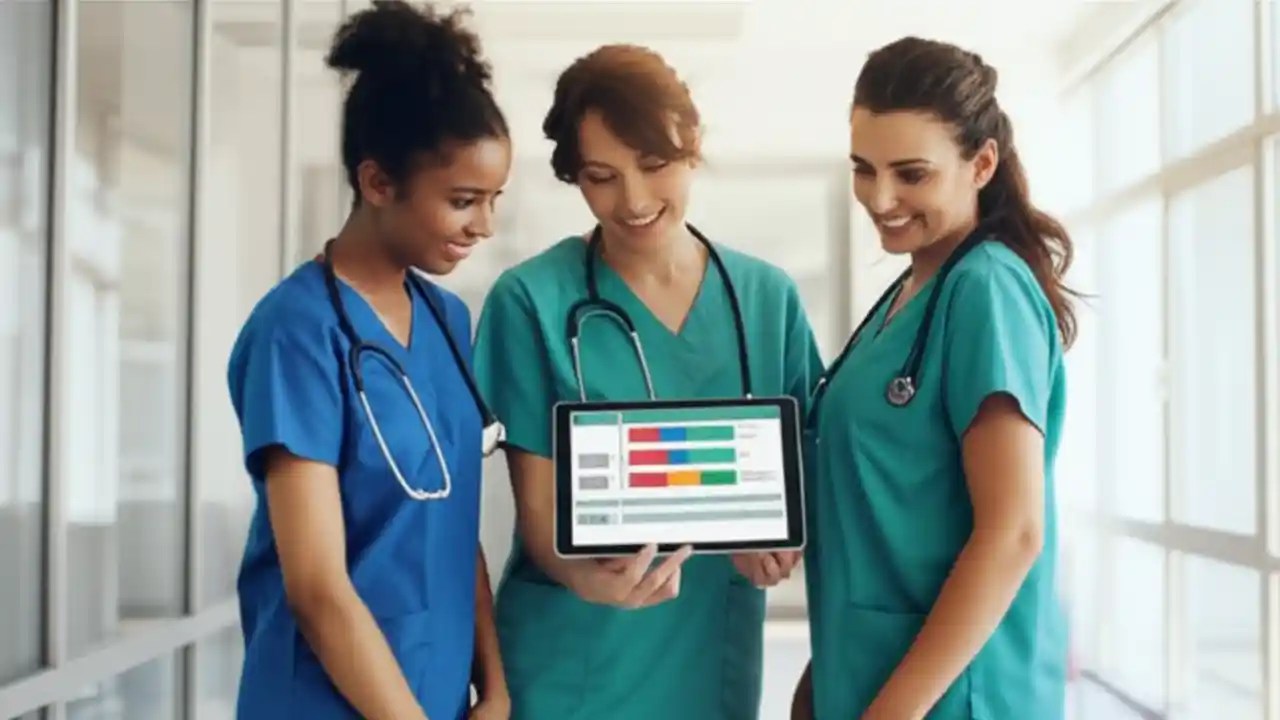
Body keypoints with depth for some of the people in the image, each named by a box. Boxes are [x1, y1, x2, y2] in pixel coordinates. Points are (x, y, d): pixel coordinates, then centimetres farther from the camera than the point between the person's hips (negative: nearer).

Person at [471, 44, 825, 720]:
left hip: (716, 655, 3)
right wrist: (585, 573, -30)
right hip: (570, 665, -3)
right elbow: (538, 505, -10)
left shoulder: (769, 296, 0)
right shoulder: (532, 299, -10)